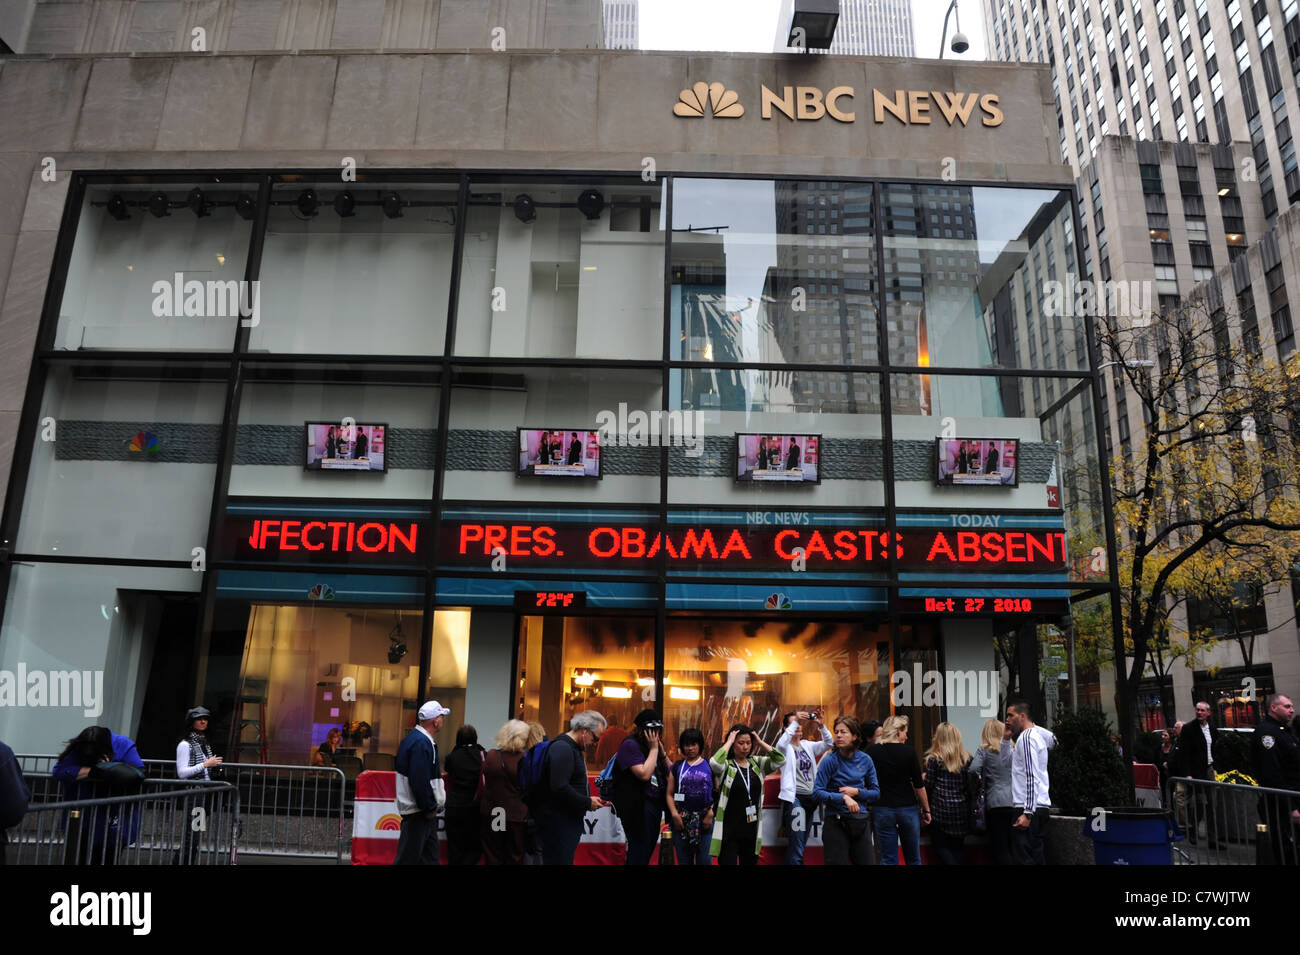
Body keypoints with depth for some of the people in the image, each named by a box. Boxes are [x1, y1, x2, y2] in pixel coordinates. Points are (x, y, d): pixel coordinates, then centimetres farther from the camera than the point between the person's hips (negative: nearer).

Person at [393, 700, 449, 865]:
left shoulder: (417, 738, 13)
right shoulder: (421, 743, -21)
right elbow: (420, 781, -27)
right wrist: (430, 808, -18)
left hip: (424, 810, 11)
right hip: (417, 812, -11)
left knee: (429, 857, 15)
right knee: (408, 858, -3)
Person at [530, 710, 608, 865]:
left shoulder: (573, 748, 17)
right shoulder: (562, 748, -17)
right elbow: (559, 787, -26)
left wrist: (591, 800, 8)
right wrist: (587, 803, -16)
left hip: (570, 820, 10)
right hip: (558, 822, -10)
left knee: (567, 859, 12)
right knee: (560, 860, -8)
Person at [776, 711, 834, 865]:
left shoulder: (807, 745, 13)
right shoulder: (785, 748, -3)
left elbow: (828, 743, 1)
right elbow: (781, 744, -27)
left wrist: (821, 726, -16)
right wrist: (795, 722, -33)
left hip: (811, 799, 7)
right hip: (794, 798, -7)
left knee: (799, 846, 15)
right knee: (797, 849, -10)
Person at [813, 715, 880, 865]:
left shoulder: (865, 760, 3)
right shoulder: (830, 760, -8)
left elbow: (876, 793, 8)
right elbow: (817, 792, -13)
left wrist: (856, 792, -9)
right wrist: (844, 798, -22)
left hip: (861, 822, 4)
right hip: (835, 823, -3)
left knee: (865, 861, 7)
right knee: (837, 862, 1)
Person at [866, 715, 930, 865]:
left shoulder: (871, 751, -2)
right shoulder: (908, 751, -6)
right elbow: (919, 785, -4)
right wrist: (926, 810, 6)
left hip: (883, 809, 1)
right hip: (907, 808, -1)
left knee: (888, 860, 5)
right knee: (914, 859, 13)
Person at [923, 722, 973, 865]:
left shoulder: (934, 759, -7)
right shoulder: (966, 758, 4)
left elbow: (928, 786, -5)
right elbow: (970, 785, 3)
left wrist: (924, 778, 15)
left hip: (940, 809, -4)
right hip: (962, 810, 4)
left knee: (941, 847, 4)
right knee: (956, 848, 13)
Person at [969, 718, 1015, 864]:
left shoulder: (984, 750, -1)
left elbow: (973, 769, -12)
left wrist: (981, 780, 3)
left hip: (996, 803, -4)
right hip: (1015, 802, 4)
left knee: (1000, 849, 0)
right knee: (1013, 848, 12)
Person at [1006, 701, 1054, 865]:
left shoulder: (1027, 736, -11)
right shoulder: (1038, 733, 17)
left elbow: (1032, 776, -17)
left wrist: (1027, 813, -21)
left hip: (1029, 808, -10)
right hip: (1042, 806, 10)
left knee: (1023, 859, -11)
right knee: (1036, 856, 12)